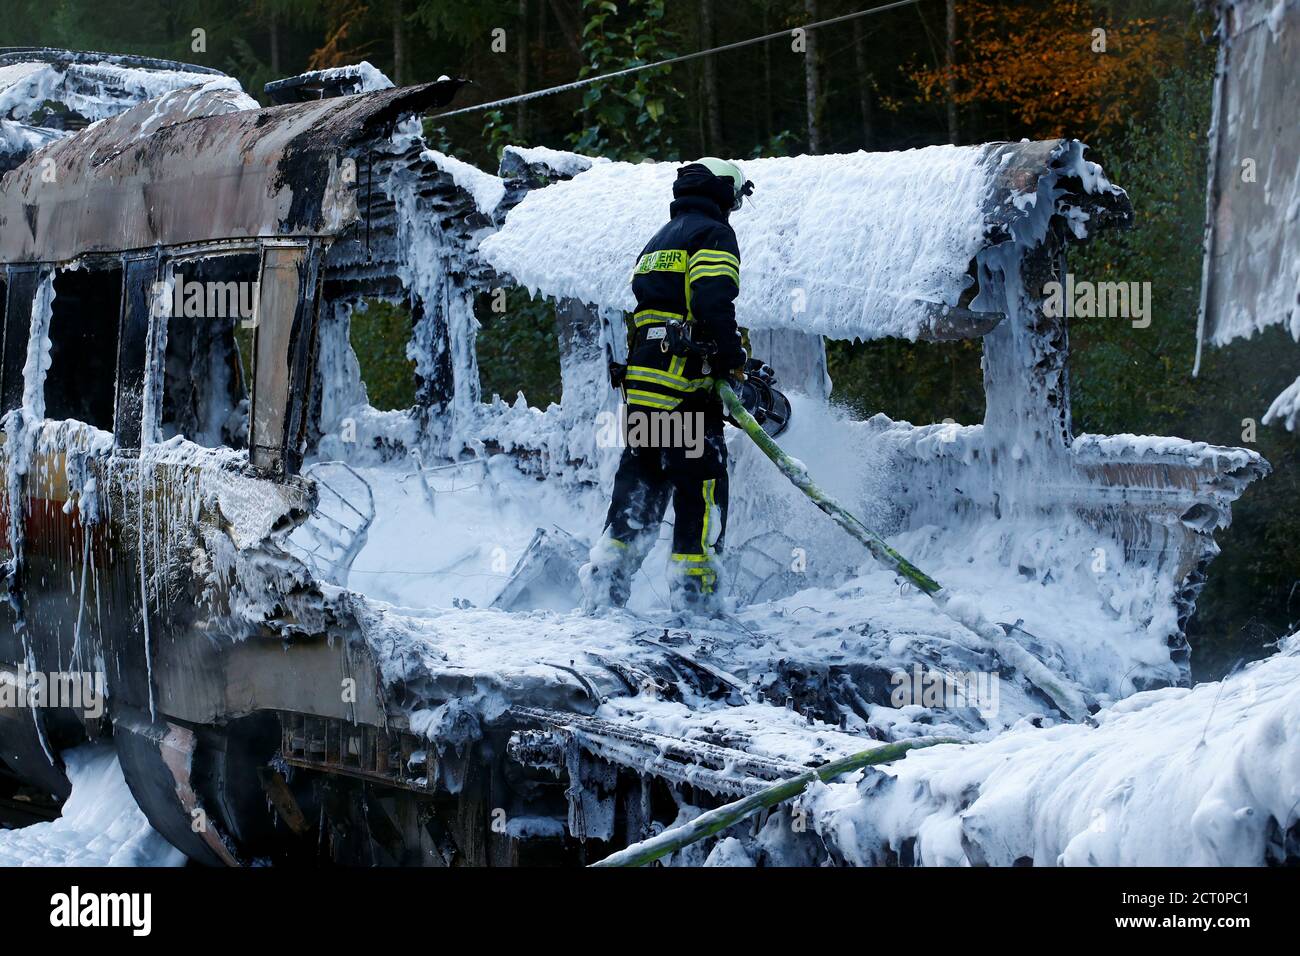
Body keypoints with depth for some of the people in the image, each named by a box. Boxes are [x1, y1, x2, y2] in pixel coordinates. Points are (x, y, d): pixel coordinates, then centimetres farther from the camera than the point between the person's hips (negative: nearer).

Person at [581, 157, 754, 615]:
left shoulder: (658, 242, 27)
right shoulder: (713, 234, -1)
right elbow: (714, 301, -17)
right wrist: (733, 360, -11)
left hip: (640, 380, 8)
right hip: (686, 380, -8)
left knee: (640, 477, 11)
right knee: (702, 477, -3)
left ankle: (607, 571, 2)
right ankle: (692, 581, -6)